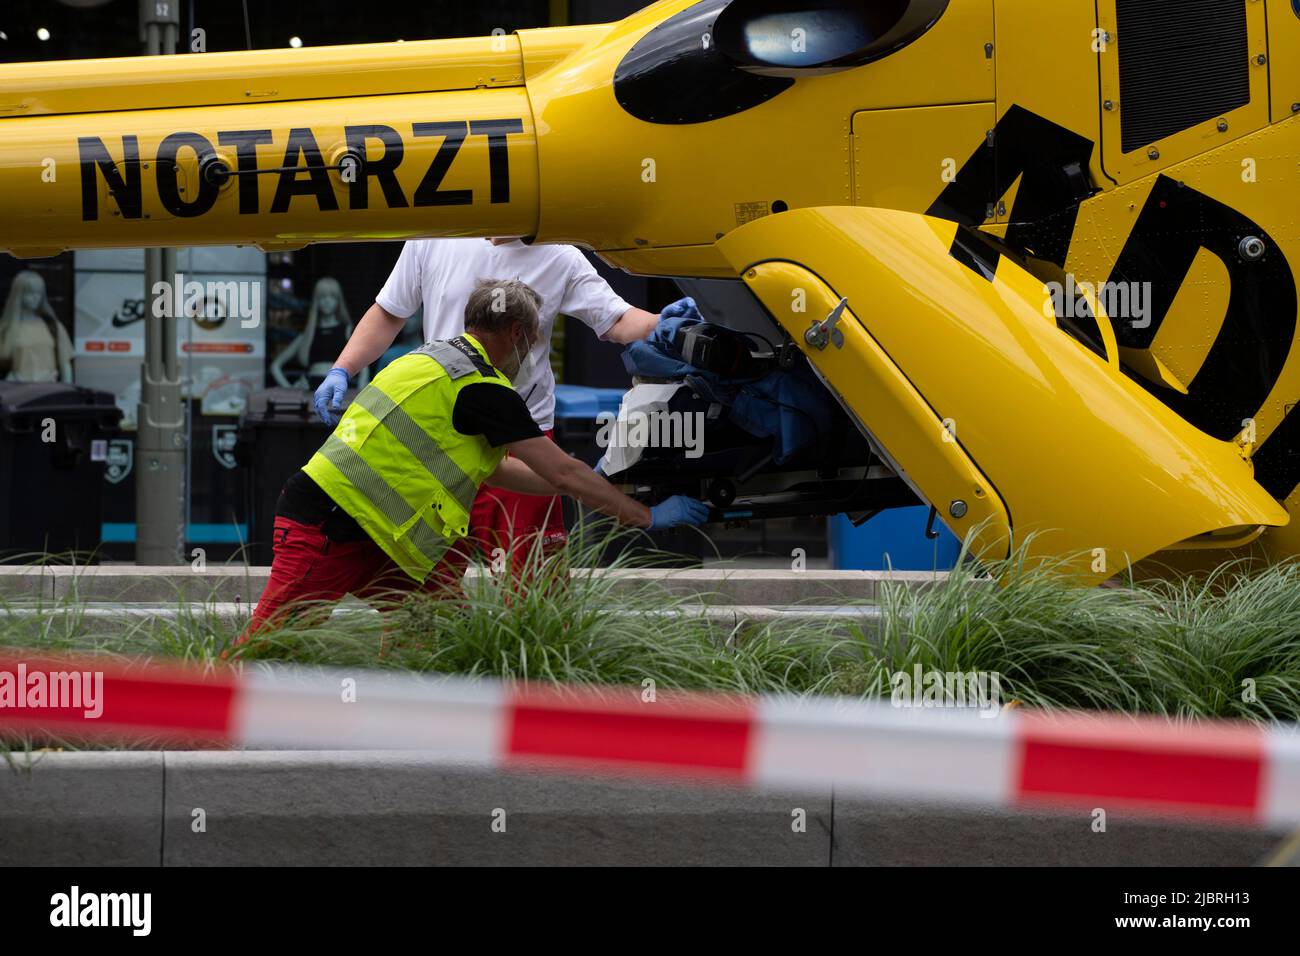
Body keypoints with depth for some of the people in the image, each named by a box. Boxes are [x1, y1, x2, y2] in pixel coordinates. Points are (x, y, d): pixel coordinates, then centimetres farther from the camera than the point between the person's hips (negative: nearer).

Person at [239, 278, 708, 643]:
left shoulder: (441, 358, 19)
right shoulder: (481, 386, -10)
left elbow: (492, 468, 29)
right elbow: (564, 472, -6)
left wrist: (587, 486, 33)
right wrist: (648, 518, 3)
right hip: (325, 531, -10)